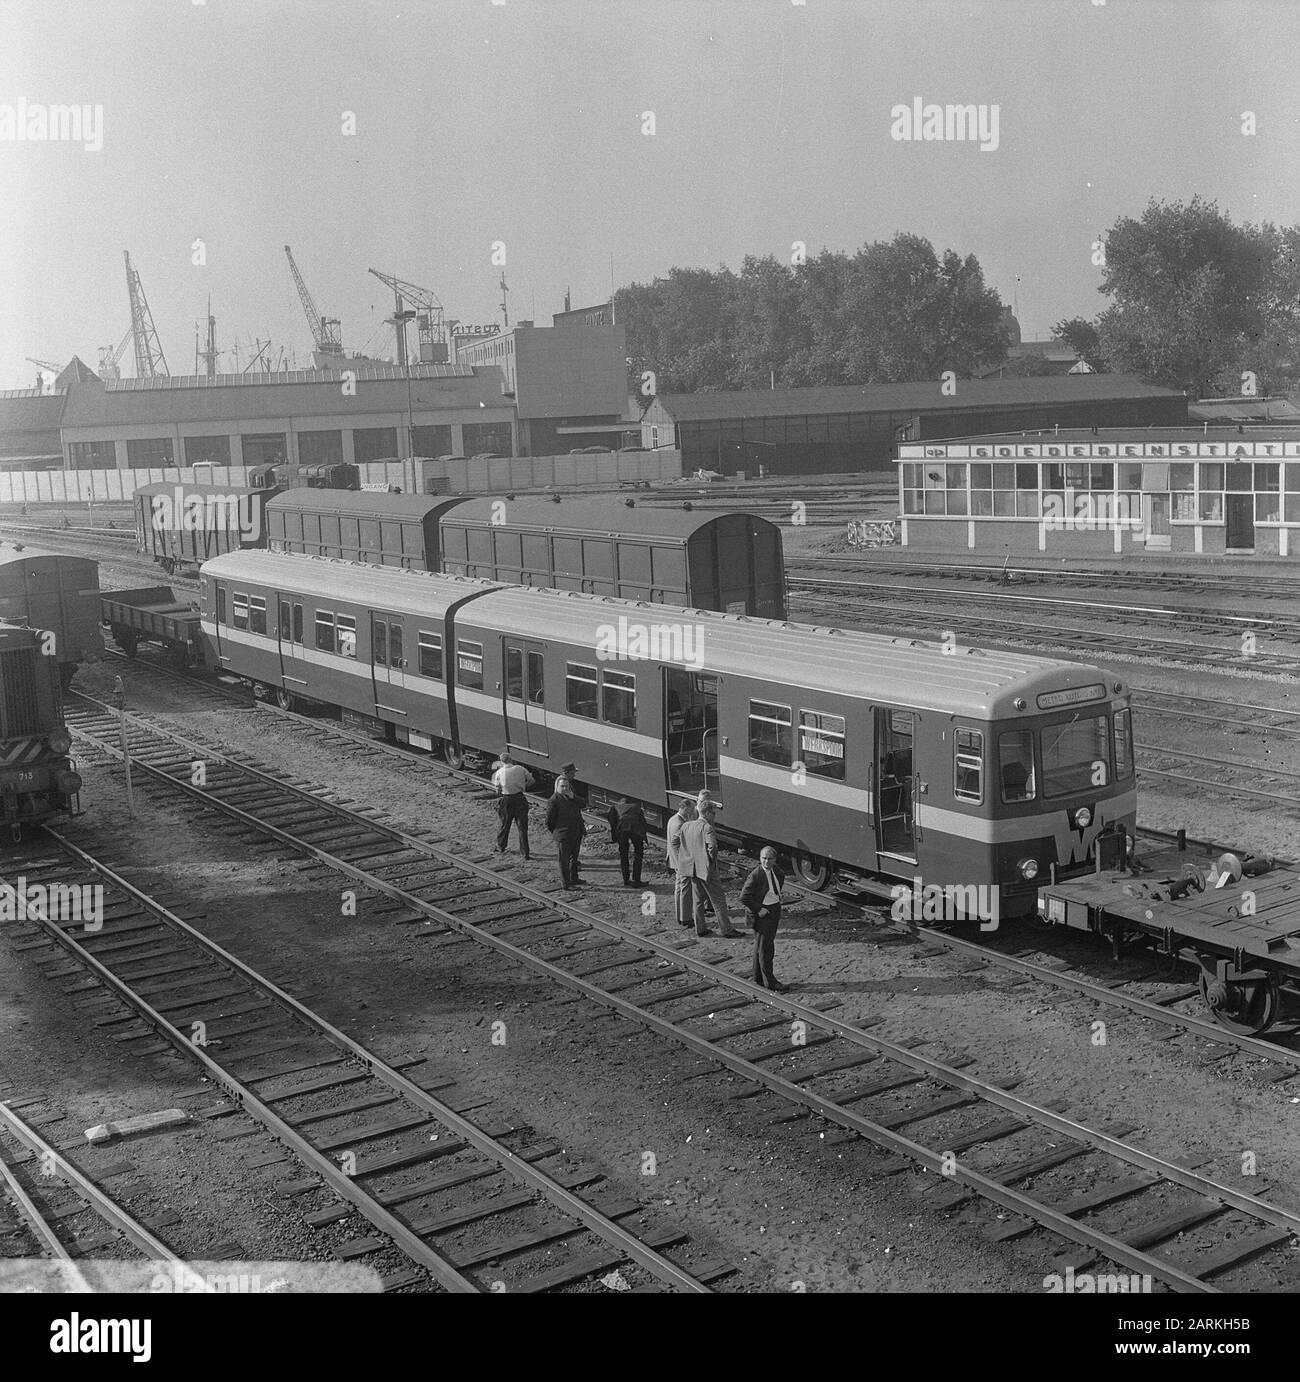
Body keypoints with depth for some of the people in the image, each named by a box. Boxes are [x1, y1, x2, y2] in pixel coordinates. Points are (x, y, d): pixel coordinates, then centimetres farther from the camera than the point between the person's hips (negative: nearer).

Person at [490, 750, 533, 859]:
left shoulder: (499, 772, -6)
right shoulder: (520, 769, -4)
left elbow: (497, 790, -3)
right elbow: (531, 780, 4)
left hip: (505, 800, 0)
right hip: (520, 798, 0)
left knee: (504, 824, 18)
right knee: (522, 826, 5)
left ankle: (500, 847, 35)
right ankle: (525, 853, 4)